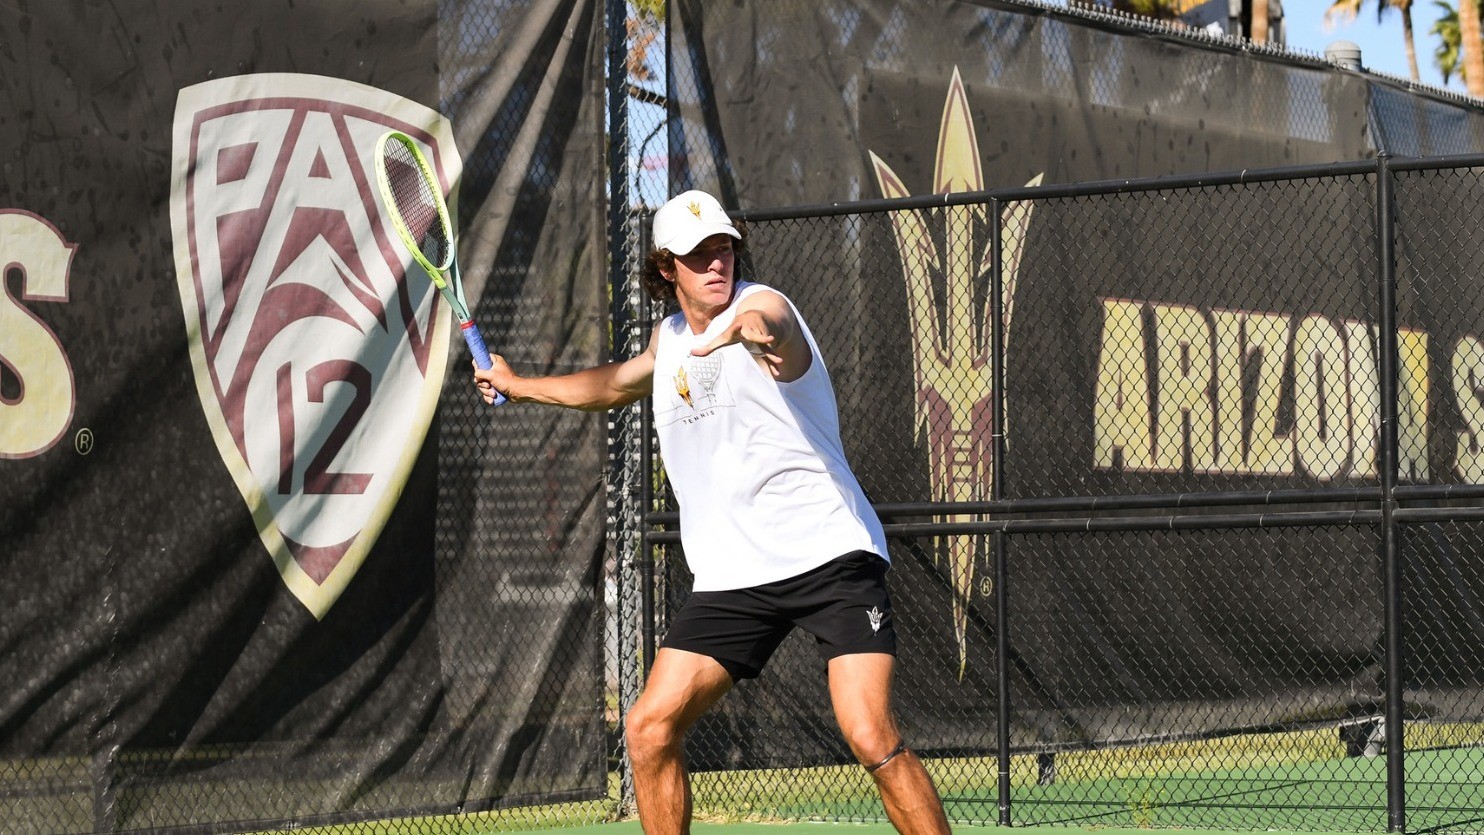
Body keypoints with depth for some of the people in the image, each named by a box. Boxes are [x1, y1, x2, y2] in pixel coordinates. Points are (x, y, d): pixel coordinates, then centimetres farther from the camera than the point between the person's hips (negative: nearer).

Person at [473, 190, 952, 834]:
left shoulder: (760, 305, -8)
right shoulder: (670, 339, 14)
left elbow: (773, 327, -37)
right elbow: (615, 384, 39)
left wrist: (750, 330, -61)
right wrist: (517, 384, 47)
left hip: (829, 556, -7)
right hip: (732, 575, 7)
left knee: (873, 741, -20)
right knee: (649, 731, -2)